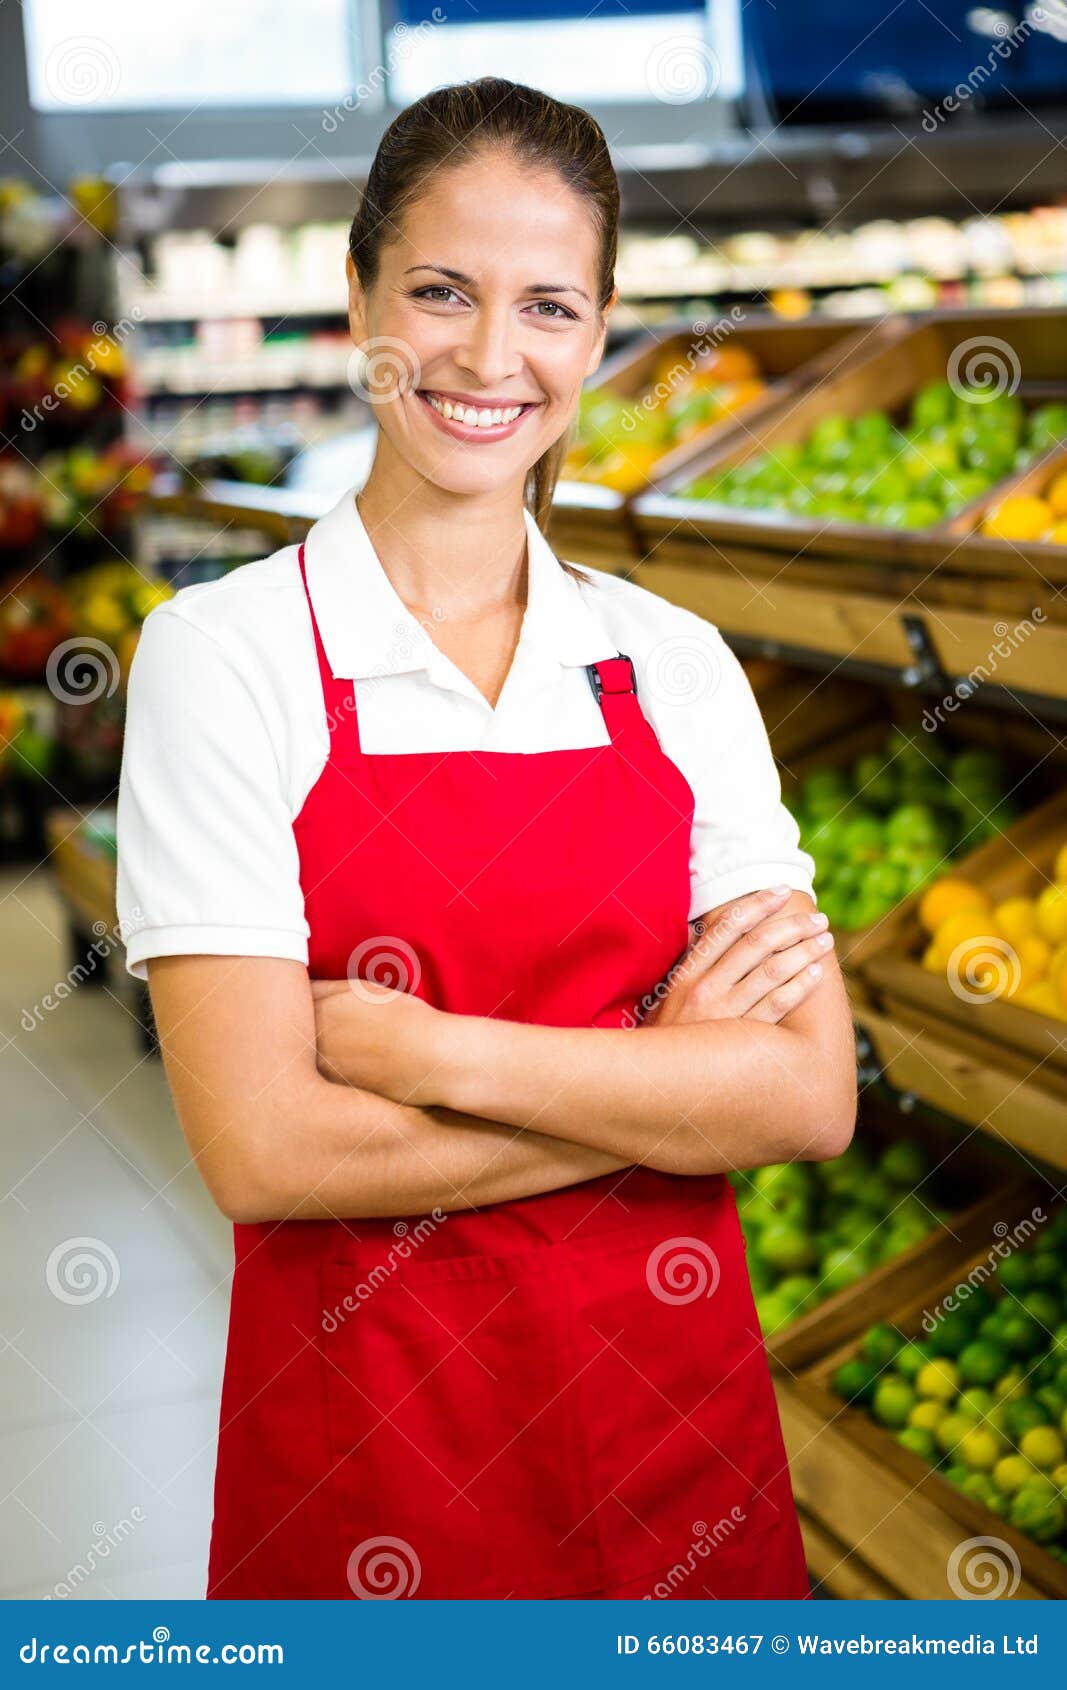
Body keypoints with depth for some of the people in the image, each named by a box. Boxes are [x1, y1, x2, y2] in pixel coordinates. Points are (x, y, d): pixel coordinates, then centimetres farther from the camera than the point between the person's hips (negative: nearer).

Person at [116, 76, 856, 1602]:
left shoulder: (678, 664, 0)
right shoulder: (223, 653, -9)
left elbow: (812, 1095, -9)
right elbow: (263, 1149, -16)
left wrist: (429, 1049, -17)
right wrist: (665, 1076, -13)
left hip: (673, 1419, 3)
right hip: (363, 1438, -3)